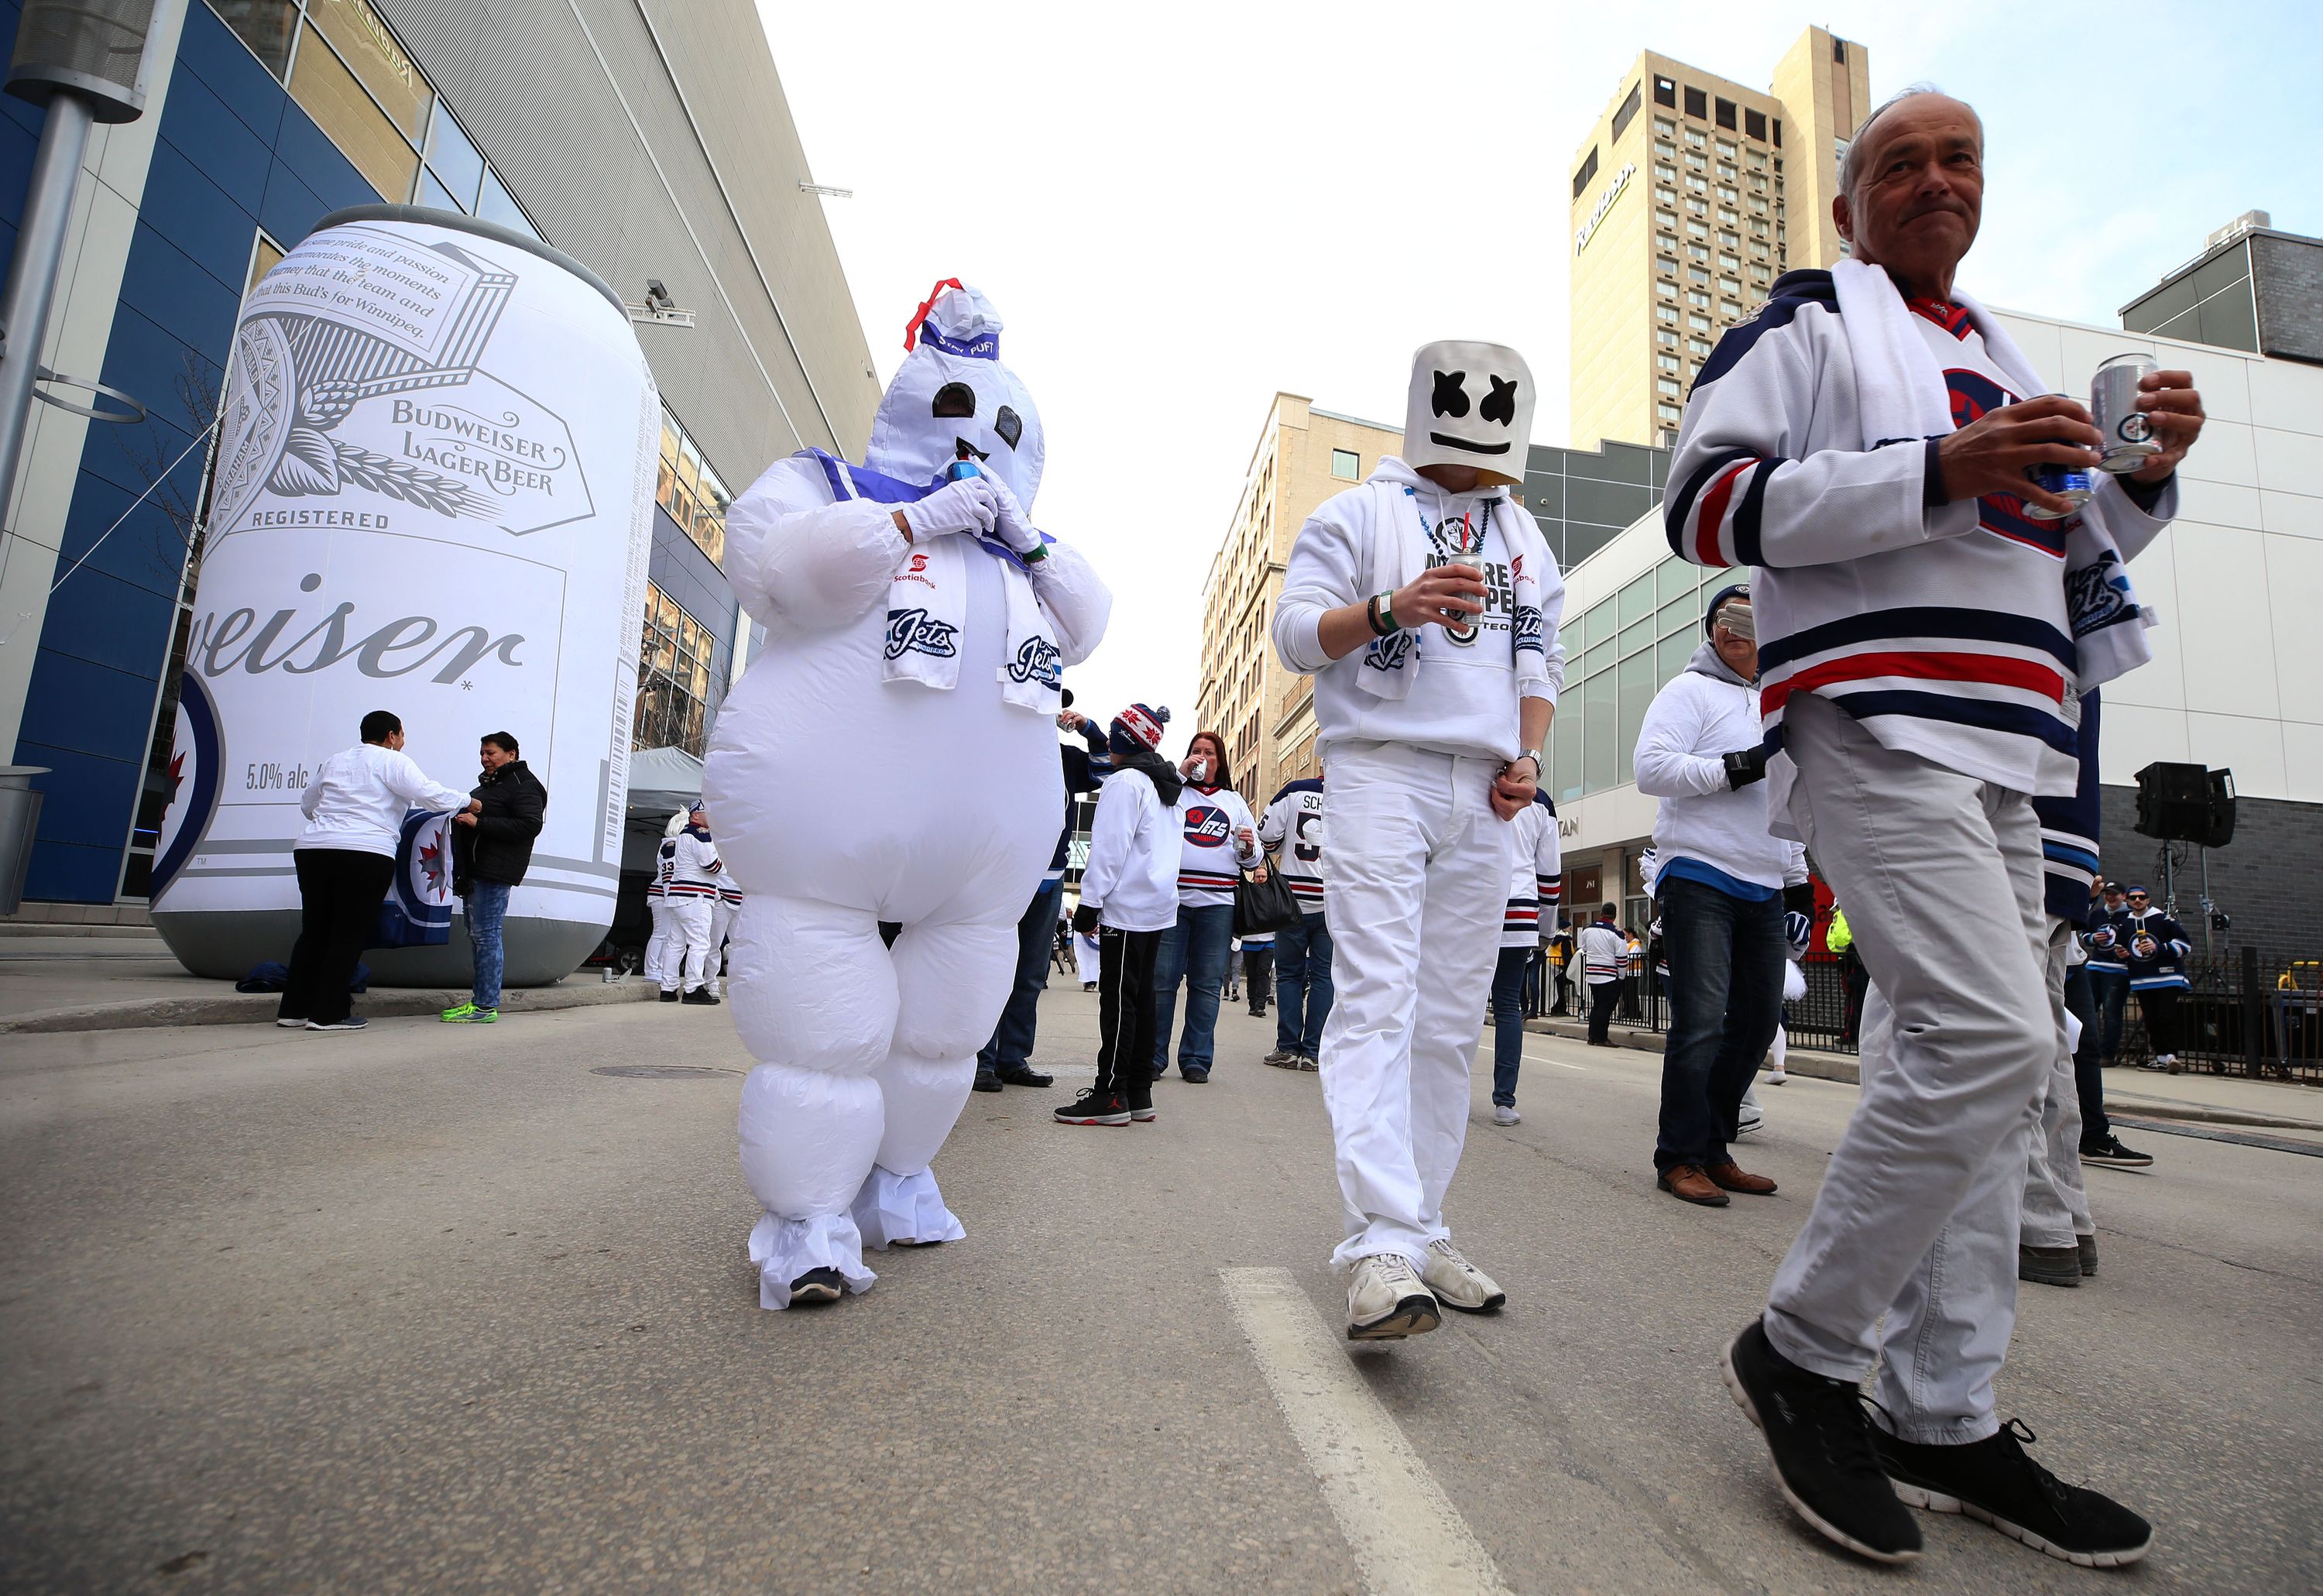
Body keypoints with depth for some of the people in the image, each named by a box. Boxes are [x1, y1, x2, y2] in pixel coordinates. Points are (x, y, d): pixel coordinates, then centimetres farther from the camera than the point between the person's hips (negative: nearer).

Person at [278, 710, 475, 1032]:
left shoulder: (333, 762, 21)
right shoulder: (392, 761, 2)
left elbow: (307, 804, 29)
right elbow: (430, 795, -7)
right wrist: (468, 802, 8)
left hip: (312, 848, 7)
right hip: (365, 853, -7)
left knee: (314, 931, 14)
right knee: (350, 935, -1)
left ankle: (293, 1009, 17)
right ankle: (328, 1014, 0)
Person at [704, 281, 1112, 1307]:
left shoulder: (1015, 550, 24)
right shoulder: (821, 483, 10)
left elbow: (1082, 633, 14)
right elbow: (783, 569, -10)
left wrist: (1026, 539, 2)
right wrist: (918, 520, -10)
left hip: (989, 831, 6)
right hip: (833, 817, -5)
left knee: (943, 1026, 13)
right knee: (826, 1027, -7)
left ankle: (895, 1183, 29)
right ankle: (806, 1221, 7)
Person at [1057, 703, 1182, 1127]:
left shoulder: (1125, 781, -10)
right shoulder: (1168, 787, 17)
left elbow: (1109, 848, -15)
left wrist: (1090, 902, -12)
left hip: (1126, 907, -9)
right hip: (1160, 906, 9)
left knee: (1118, 999, -5)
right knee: (1141, 996, 11)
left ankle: (1111, 1095, -2)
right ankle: (1139, 1094, 15)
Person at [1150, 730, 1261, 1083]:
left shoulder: (1235, 801, 20)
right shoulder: (1175, 791, 11)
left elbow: (1253, 857, 22)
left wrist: (1249, 848, -2)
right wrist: (1180, 772, -7)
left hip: (1218, 903, 3)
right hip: (1172, 898, -2)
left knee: (1207, 983, 3)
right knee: (1161, 980, -2)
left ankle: (1196, 1059, 11)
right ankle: (1153, 1056, 7)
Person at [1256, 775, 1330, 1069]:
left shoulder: (1294, 791, -2)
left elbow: (1267, 838, -2)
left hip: (1294, 901, 0)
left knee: (1289, 974, 9)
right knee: (1325, 976, 6)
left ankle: (1288, 1048, 8)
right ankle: (1313, 1051, 6)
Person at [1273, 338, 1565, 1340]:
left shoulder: (1526, 539, 24)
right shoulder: (1360, 513, 8)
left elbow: (1541, 663, 22)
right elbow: (1293, 631, -3)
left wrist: (1530, 758, 4)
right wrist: (1392, 606, -20)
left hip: (1484, 797, 6)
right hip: (1381, 771, -5)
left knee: (1450, 1021, 4)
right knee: (1378, 1000, -16)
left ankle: (1420, 1233, 13)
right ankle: (1380, 1246, -18)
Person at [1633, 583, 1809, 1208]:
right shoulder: (1689, 690, 2)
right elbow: (1652, 768, -14)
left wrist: (1801, 882, 22)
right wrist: (1739, 768, -18)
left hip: (1764, 891, 8)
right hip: (1699, 880, -8)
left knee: (1758, 1020, 8)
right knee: (1702, 1021, -11)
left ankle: (1714, 1149, 20)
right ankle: (1678, 1157, 0)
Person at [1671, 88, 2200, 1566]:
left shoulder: (1995, 359, 29)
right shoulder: (1812, 319, 7)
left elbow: (2067, 555, 33)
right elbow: (1707, 502, -9)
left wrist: (2144, 474, 13)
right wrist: (1937, 473, -16)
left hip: (1998, 755, 9)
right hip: (1874, 720, -8)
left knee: (1973, 1060, 5)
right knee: (1987, 1036, -21)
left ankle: (1946, 1419, 15)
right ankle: (1802, 1349, -3)